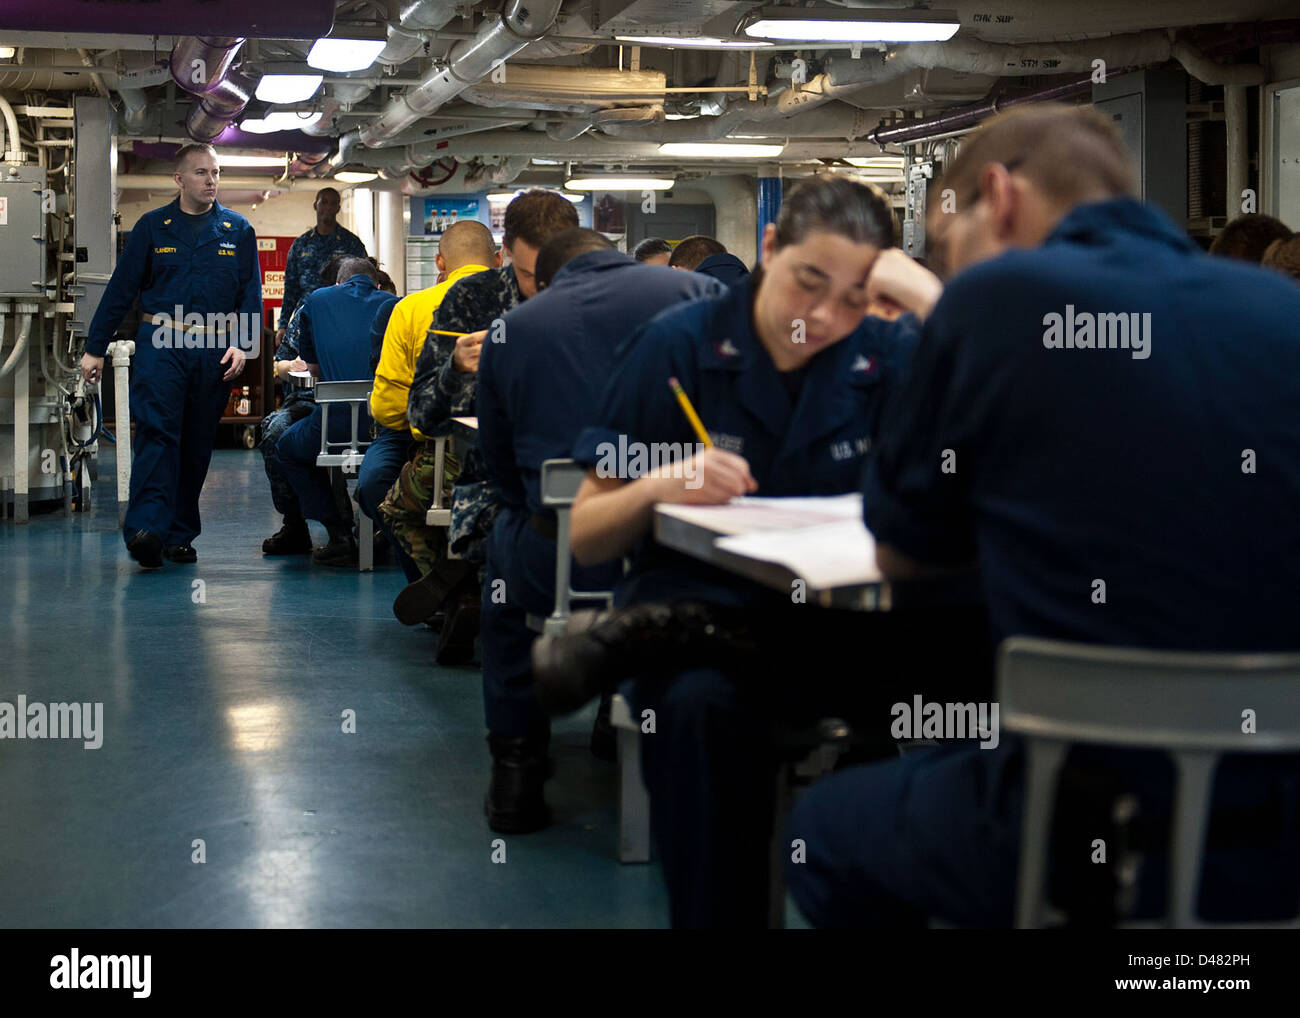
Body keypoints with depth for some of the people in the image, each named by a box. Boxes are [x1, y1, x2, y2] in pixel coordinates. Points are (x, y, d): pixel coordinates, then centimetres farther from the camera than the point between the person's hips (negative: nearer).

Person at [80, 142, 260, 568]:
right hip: (160, 345, -2)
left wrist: (242, 345, -7)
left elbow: (251, 293, 8)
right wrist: (94, 348, 4)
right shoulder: (152, 226, 7)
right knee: (157, 433, -16)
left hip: (214, 351, 2)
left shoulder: (237, 230, 10)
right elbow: (120, 289, 7)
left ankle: (179, 534, 14)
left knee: (198, 444, 6)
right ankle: (147, 528, -25)